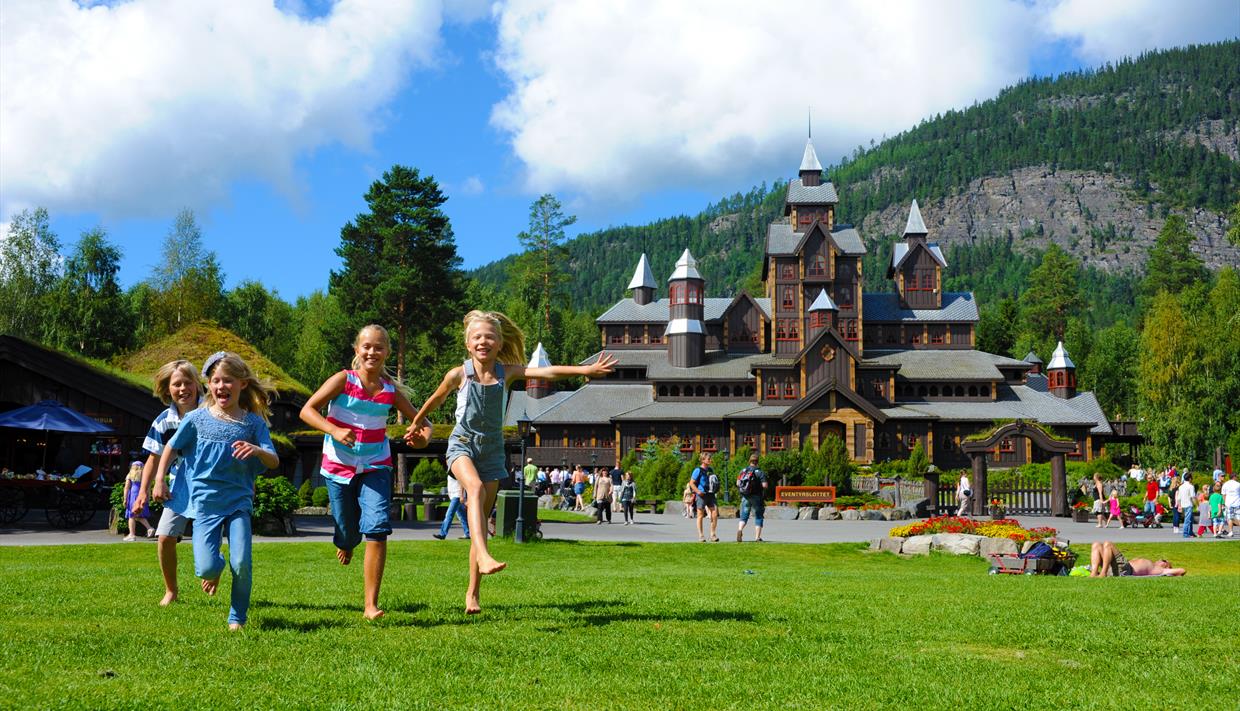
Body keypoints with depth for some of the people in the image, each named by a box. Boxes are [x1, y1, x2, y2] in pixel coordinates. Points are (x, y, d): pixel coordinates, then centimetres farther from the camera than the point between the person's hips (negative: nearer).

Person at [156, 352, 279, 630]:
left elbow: (274, 462, -4)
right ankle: (216, 570, 27)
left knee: (241, 564, -13)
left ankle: (238, 618, 10)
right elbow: (171, 448, 15)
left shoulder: (253, 423, 0)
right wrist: (160, 479, 9)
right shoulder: (196, 419, 1)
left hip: (239, 501, 0)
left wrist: (257, 450, -25)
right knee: (206, 569, -12)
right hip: (205, 501, 0)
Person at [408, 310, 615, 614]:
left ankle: (473, 592, 8)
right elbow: (436, 399, 13)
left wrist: (585, 369, -22)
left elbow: (547, 371, -12)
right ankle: (483, 556, -50)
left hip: (492, 449, 2)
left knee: (482, 518, 2)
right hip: (462, 443, -2)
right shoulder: (459, 375, -5)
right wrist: (419, 421, 29)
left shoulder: (507, 372, -2)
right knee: (476, 487, -34)